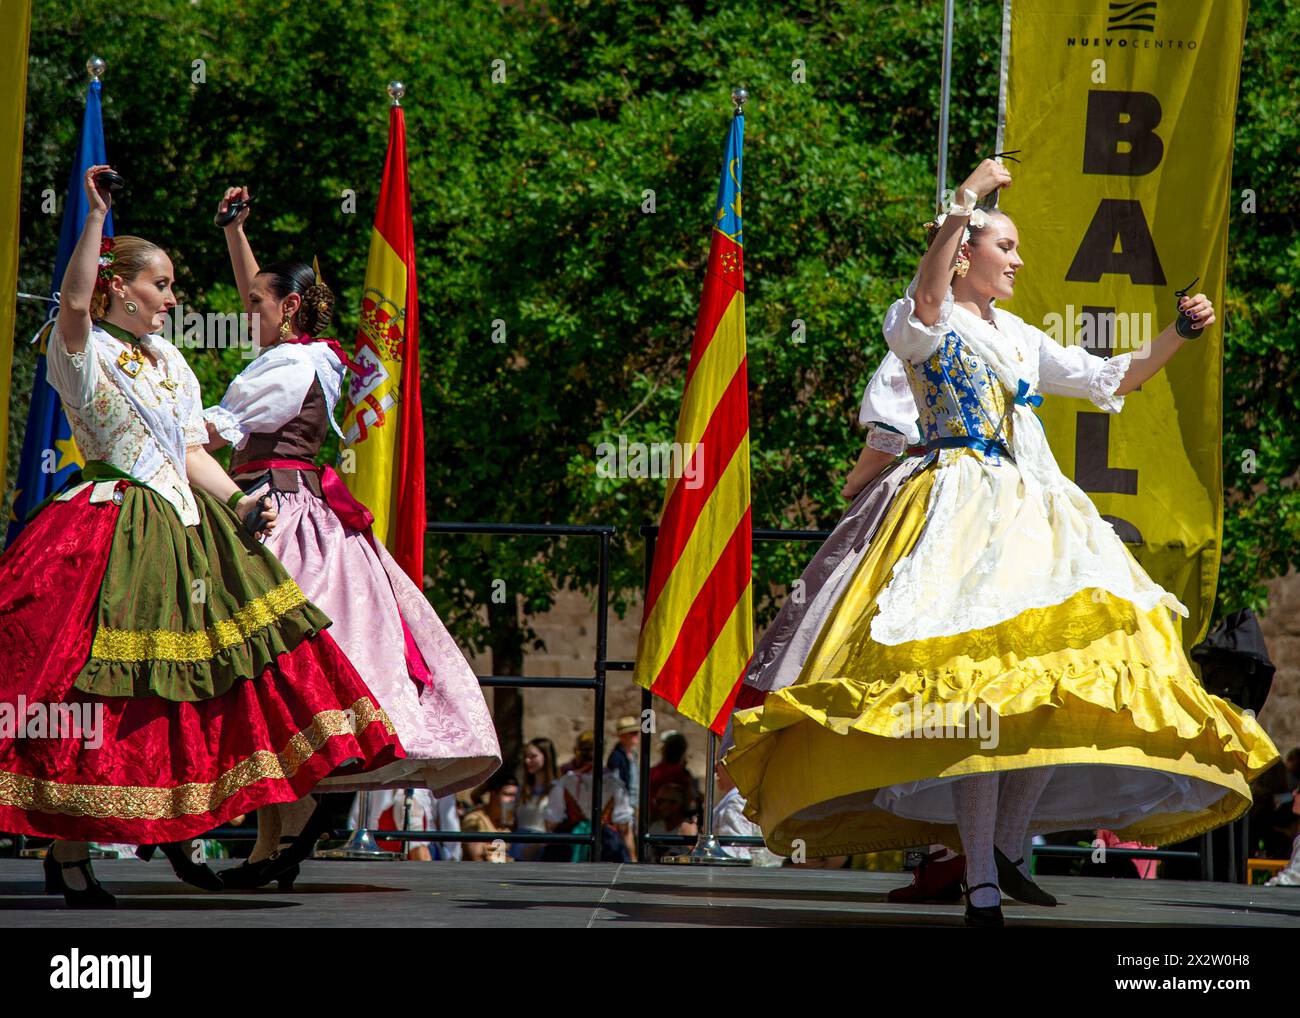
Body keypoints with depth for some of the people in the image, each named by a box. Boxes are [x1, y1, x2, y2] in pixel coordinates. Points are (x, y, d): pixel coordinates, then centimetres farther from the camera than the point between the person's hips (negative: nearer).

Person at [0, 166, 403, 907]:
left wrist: (239, 503, 3)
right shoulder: (87, 353, -4)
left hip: (184, 532, 8)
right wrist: (96, 215, -27)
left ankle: (178, 833, 20)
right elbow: (75, 303, -27)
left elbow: (192, 452, 18)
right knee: (94, 691, -9)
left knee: (191, 685, 7)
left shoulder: (171, 362, 19)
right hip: (111, 534, -8)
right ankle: (68, 854, -7)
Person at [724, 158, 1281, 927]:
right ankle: (981, 884, -23)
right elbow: (927, 298, -21)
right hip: (962, 509, -7)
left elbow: (1113, 379, 29)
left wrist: (1178, 336, 16)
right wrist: (967, 200, -25)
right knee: (974, 680, -19)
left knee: (1058, 678, -6)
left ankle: (1009, 848, 7)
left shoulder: (1019, 338, 24)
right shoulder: (923, 325, 3)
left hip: (1030, 510, 8)